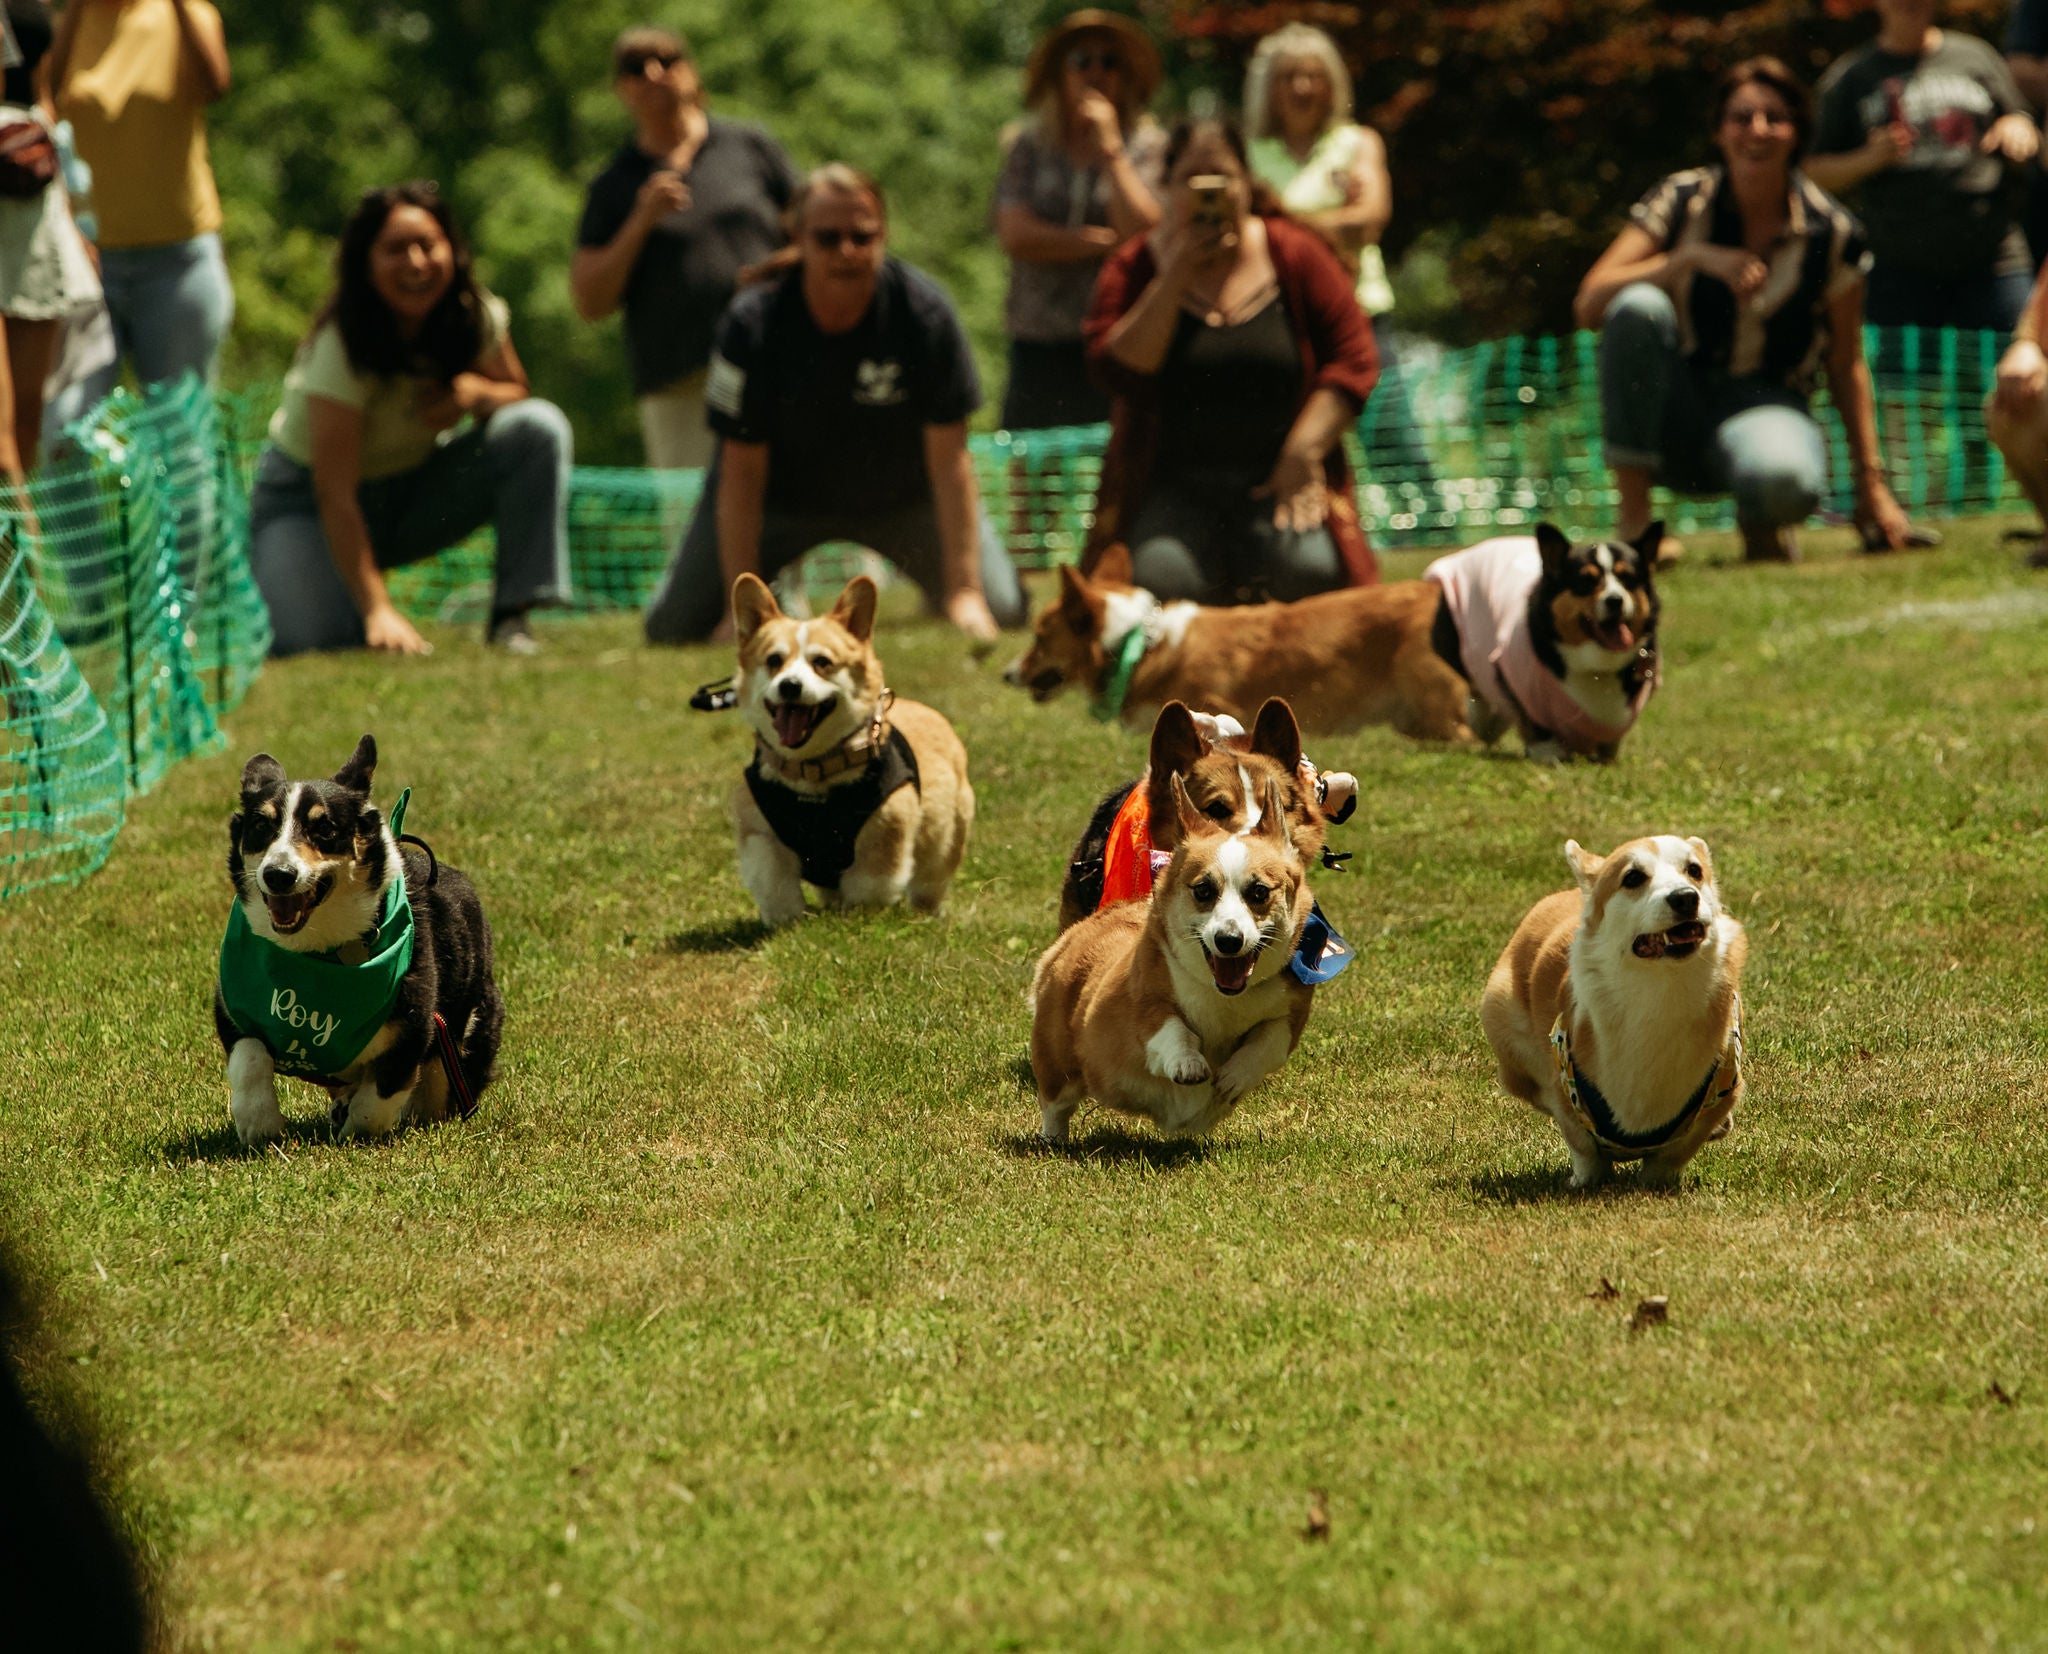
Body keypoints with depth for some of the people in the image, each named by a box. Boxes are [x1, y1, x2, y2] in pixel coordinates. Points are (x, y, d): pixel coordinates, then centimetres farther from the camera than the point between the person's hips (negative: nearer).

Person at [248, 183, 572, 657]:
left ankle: (512, 617, -18)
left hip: (413, 485, 4)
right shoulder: (340, 351, -29)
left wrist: (475, 392, -22)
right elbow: (335, 494, -32)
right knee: (316, 640, -28)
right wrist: (378, 611, -41)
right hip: (304, 496, -4)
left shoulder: (477, 316, -15)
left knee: (538, 427, -19)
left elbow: (516, 393, 5)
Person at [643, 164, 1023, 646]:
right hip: (783, 495, 0)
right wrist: (742, 606, -23)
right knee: (671, 628, -9)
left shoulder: (923, 312, -24)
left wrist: (964, 592, -26)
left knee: (1001, 614, -14)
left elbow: (949, 460, -22)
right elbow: (741, 472, -20)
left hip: (902, 493, 0)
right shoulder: (753, 324, -25)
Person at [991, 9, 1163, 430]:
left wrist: (1110, 148, -6)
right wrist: (1106, 241, -6)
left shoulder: (1148, 146, 6)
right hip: (1039, 347, 2)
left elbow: (1143, 230, -8)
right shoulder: (1029, 146, 11)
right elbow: (1017, 236, -3)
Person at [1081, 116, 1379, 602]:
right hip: (1174, 485, 0)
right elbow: (1118, 370, -10)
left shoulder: (1296, 255, 4)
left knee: (1309, 570, -29)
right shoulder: (1136, 267, 5)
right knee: (1163, 577, -29)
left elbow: (1354, 360, 0)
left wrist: (1303, 451, -11)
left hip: (1278, 480, 0)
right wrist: (1174, 280, -13)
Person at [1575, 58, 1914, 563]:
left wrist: (1871, 484, 1)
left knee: (1785, 481, -40)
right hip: (1676, 410, 2)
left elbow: (1846, 364, 5)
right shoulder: (1682, 202, -3)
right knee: (1638, 307, -31)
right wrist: (1693, 257, -24)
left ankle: (1760, 519, 2)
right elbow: (1589, 305, -14)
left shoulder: (1832, 232, -3)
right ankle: (1633, 522, -24)